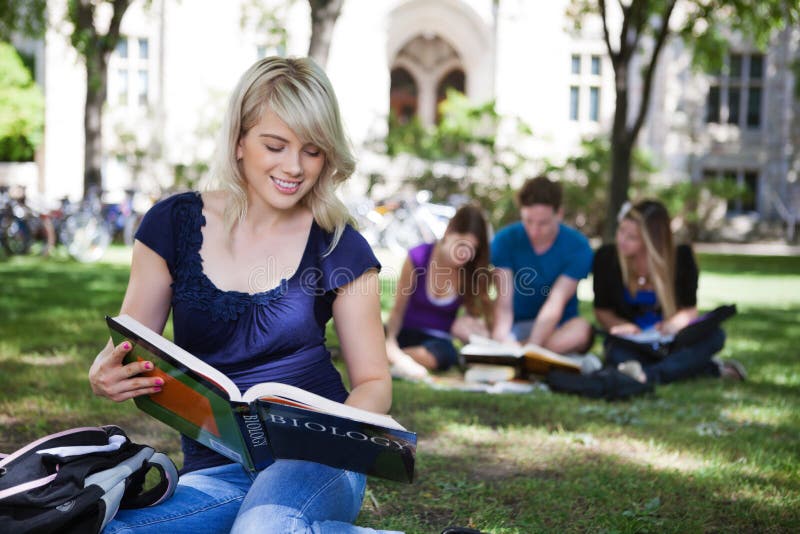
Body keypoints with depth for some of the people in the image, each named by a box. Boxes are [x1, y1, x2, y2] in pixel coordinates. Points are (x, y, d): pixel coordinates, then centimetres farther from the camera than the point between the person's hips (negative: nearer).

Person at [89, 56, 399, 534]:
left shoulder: (340, 248, 1)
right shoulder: (175, 224, 4)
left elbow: (374, 381, 6)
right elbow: (126, 349, 9)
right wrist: (105, 377, -16)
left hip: (314, 461, -4)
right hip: (213, 472, 4)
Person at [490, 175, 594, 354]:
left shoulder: (578, 247, -11)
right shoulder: (505, 240, -6)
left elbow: (555, 303, -21)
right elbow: (504, 302, -15)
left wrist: (532, 345, -36)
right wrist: (501, 339, -35)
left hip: (557, 328, -1)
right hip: (515, 326, 1)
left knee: (582, 329, -37)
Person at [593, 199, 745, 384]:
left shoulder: (681, 257, -8)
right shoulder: (606, 257, -7)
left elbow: (689, 310, -1)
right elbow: (602, 311, 3)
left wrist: (674, 323, -25)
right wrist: (620, 326, -20)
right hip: (630, 344, -1)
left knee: (714, 335, -29)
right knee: (618, 354, -38)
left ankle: (648, 375, -47)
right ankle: (712, 369, -35)